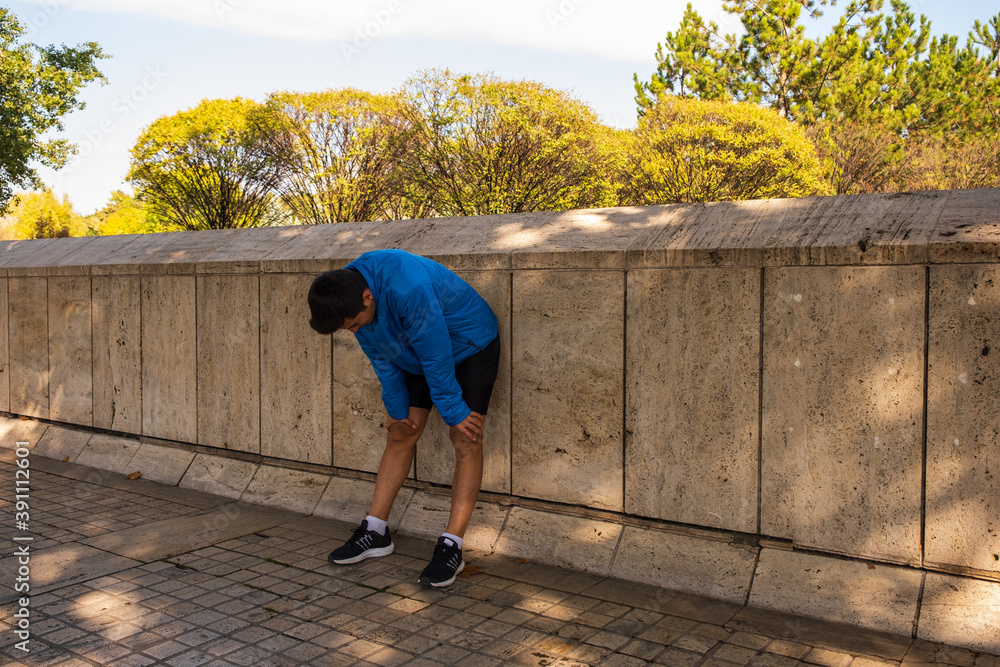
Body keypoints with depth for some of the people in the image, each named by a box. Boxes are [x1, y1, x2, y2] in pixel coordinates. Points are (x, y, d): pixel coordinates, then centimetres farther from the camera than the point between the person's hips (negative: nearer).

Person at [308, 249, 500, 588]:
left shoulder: (409, 289, -40)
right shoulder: (349, 298, -14)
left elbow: (437, 358, -30)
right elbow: (382, 359, -2)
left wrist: (455, 413, -21)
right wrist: (396, 409, 2)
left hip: (469, 345, -7)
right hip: (416, 353, 7)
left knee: (465, 439, -13)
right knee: (399, 435, 5)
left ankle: (451, 546, -11)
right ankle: (374, 532, 13)